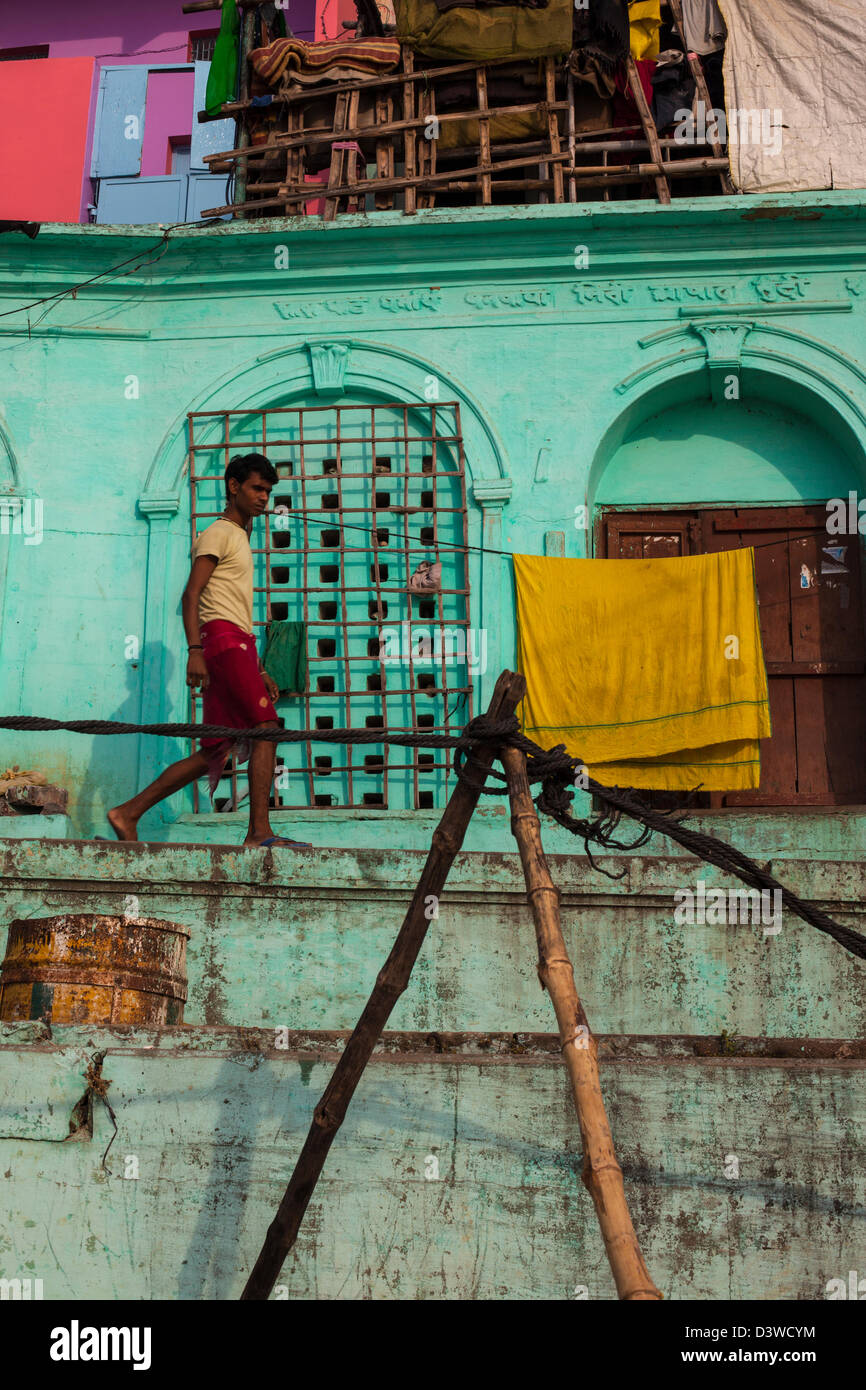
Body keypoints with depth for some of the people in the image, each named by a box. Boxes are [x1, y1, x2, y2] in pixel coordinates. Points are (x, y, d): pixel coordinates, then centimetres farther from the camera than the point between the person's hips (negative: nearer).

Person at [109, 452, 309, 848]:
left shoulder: (241, 539, 30)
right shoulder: (218, 533, 2)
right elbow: (191, 595, -10)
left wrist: (259, 671, 26)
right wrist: (195, 649, -23)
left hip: (239, 645, 9)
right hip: (222, 638, -9)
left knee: (213, 755, 4)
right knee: (266, 726, -20)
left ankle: (128, 813, 8)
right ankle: (259, 831, -24)